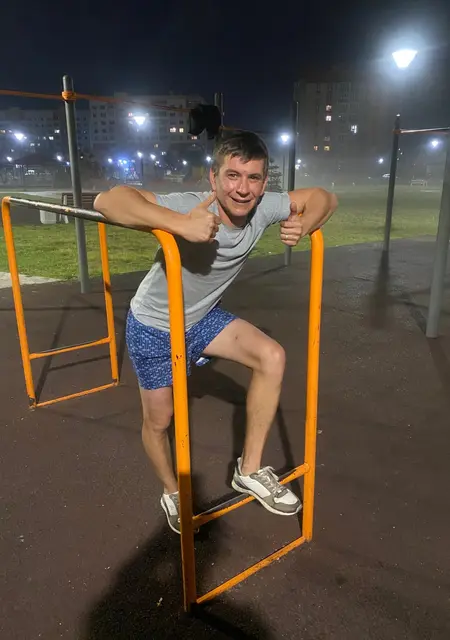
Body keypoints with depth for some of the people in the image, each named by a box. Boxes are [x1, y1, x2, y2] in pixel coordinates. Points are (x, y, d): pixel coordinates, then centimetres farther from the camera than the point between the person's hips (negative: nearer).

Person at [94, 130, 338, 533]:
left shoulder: (264, 209, -17)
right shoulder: (190, 207, -34)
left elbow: (323, 197, -4)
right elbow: (106, 200, -45)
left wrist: (303, 225, -26)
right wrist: (181, 224, -58)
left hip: (204, 317, 5)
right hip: (154, 326, -4)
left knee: (272, 357, -14)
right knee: (159, 420, 6)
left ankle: (250, 470, 3)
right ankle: (172, 493, 39)